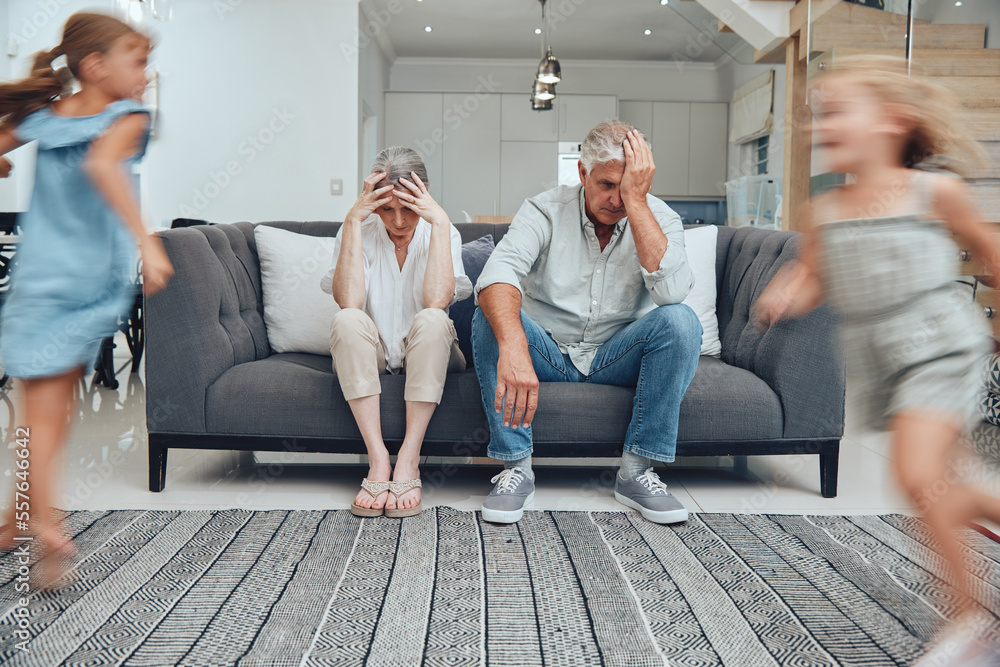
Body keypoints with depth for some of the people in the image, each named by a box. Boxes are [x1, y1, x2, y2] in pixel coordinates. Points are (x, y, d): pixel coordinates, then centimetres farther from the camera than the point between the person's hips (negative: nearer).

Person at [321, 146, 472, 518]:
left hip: (425, 353, 0)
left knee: (431, 320, -33)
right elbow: (348, 302, -25)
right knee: (347, 321, -31)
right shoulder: (358, 231, -6)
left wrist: (440, 221, -27)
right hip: (369, 355, 1)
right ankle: (378, 460, -33)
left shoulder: (443, 232, -7)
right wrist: (353, 220, -26)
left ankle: (408, 460, -32)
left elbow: (436, 301, -27)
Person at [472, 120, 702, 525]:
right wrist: (513, 347, -52)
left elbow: (672, 291, -30)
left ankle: (636, 470, -18)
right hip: (546, 351, -1)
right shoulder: (546, 210, -12)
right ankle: (516, 468, -21)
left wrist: (635, 200, -30)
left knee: (680, 320, -26)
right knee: (493, 315, -29)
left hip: (616, 358, 1)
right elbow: (499, 271, -33)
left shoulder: (659, 218, -8)